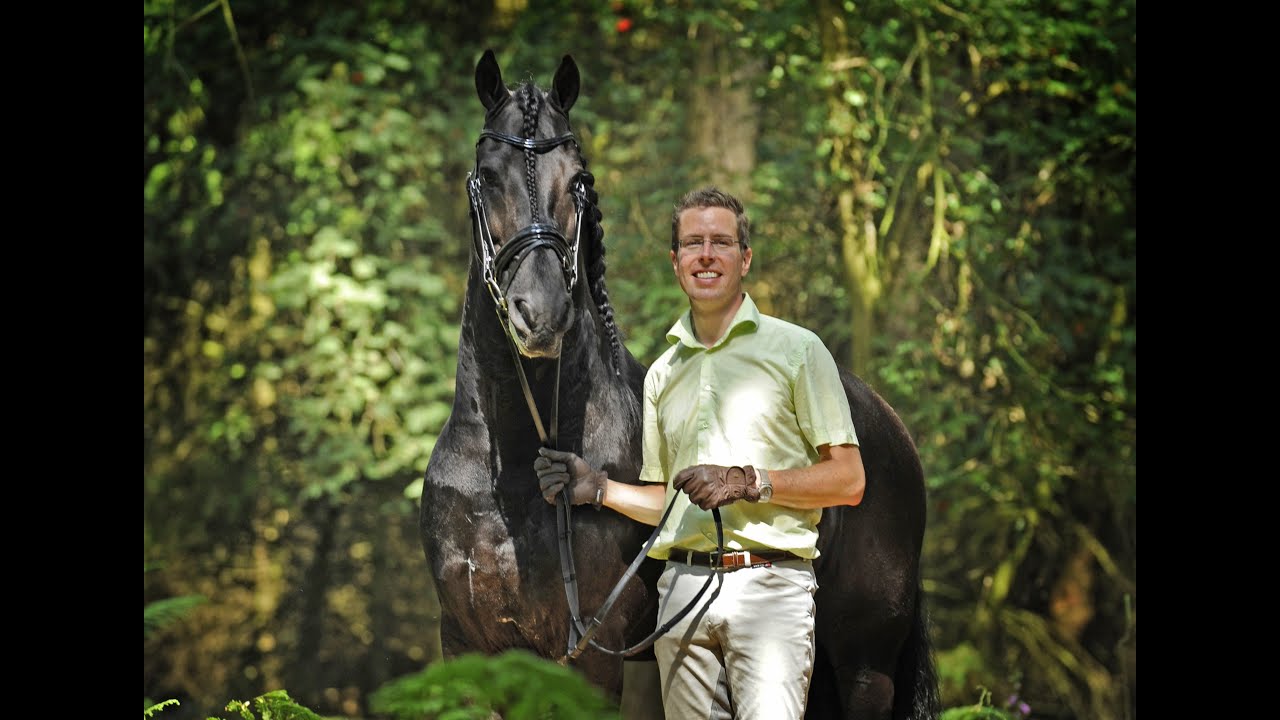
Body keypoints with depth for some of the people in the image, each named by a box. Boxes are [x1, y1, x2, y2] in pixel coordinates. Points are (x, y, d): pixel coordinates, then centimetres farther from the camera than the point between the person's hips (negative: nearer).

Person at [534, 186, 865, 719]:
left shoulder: (797, 350, 3)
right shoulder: (663, 373, 19)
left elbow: (848, 481, -2)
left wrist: (749, 482, -12)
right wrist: (599, 489, 7)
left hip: (770, 584, -5)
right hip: (682, 588, 5)